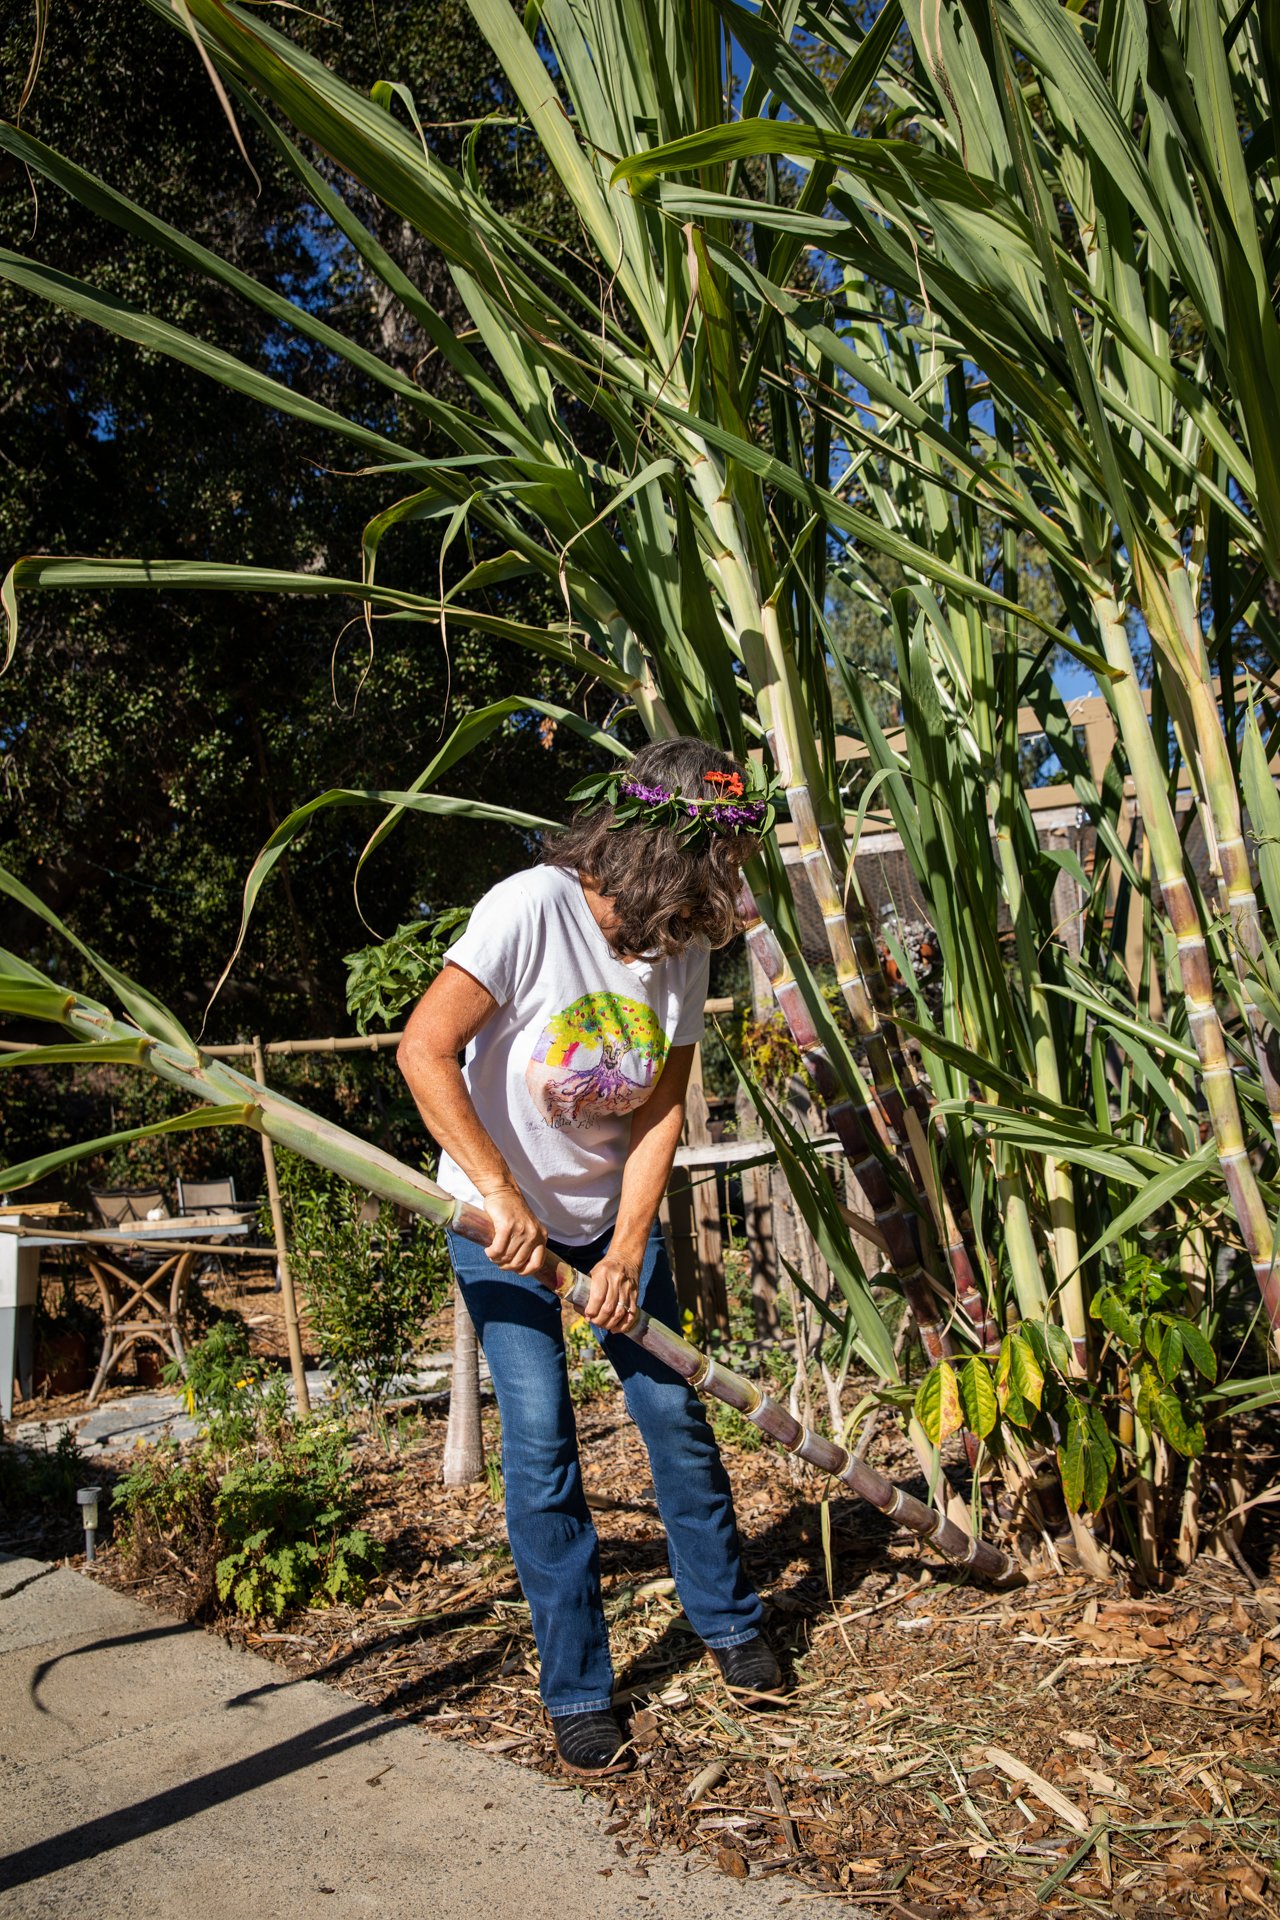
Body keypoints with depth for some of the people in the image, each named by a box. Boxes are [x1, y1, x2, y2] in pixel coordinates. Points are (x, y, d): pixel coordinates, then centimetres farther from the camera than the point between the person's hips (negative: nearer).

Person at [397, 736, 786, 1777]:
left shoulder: (684, 946, -8)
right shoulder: (533, 908, -25)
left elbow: (662, 1111, -7)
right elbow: (426, 1049, -28)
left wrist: (626, 1253, -15)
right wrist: (502, 1193, -28)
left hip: (613, 1211, 5)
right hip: (502, 1219, -4)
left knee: (674, 1410, 5)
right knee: (542, 1446, -4)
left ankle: (730, 1621, 27)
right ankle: (577, 1692, 13)